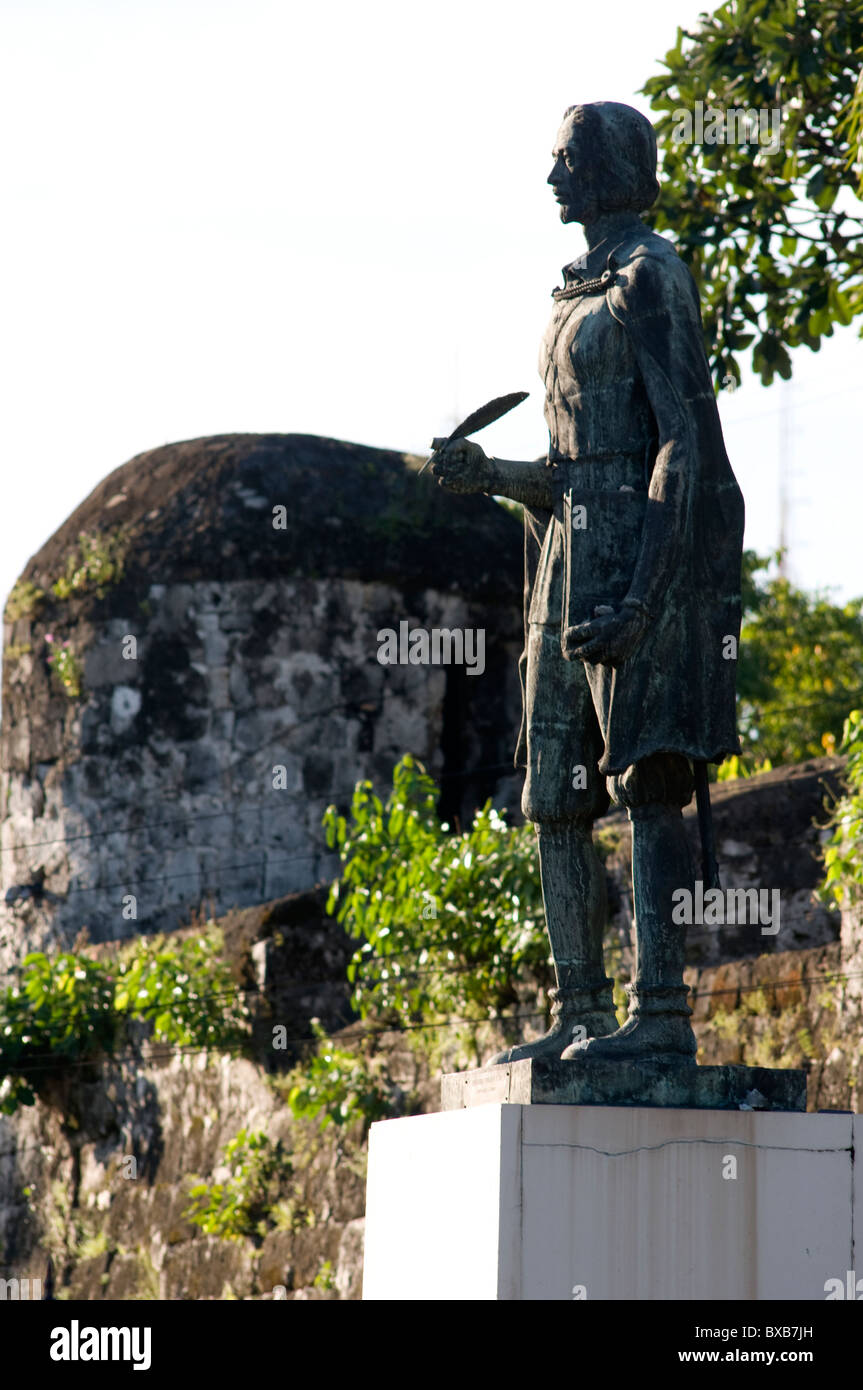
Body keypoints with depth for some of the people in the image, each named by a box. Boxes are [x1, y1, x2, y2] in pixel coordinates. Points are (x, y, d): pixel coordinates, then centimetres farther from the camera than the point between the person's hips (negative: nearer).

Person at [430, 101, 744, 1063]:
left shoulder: (652, 278, -6)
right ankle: (580, 1016, 10)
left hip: (641, 549, -10)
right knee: (554, 794, 7)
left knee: (644, 775, -17)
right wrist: (491, 477, 8)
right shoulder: (581, 297, 22)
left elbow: (686, 440, -15)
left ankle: (663, 1012, -22)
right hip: (573, 556, 10)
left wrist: (643, 586, -24)